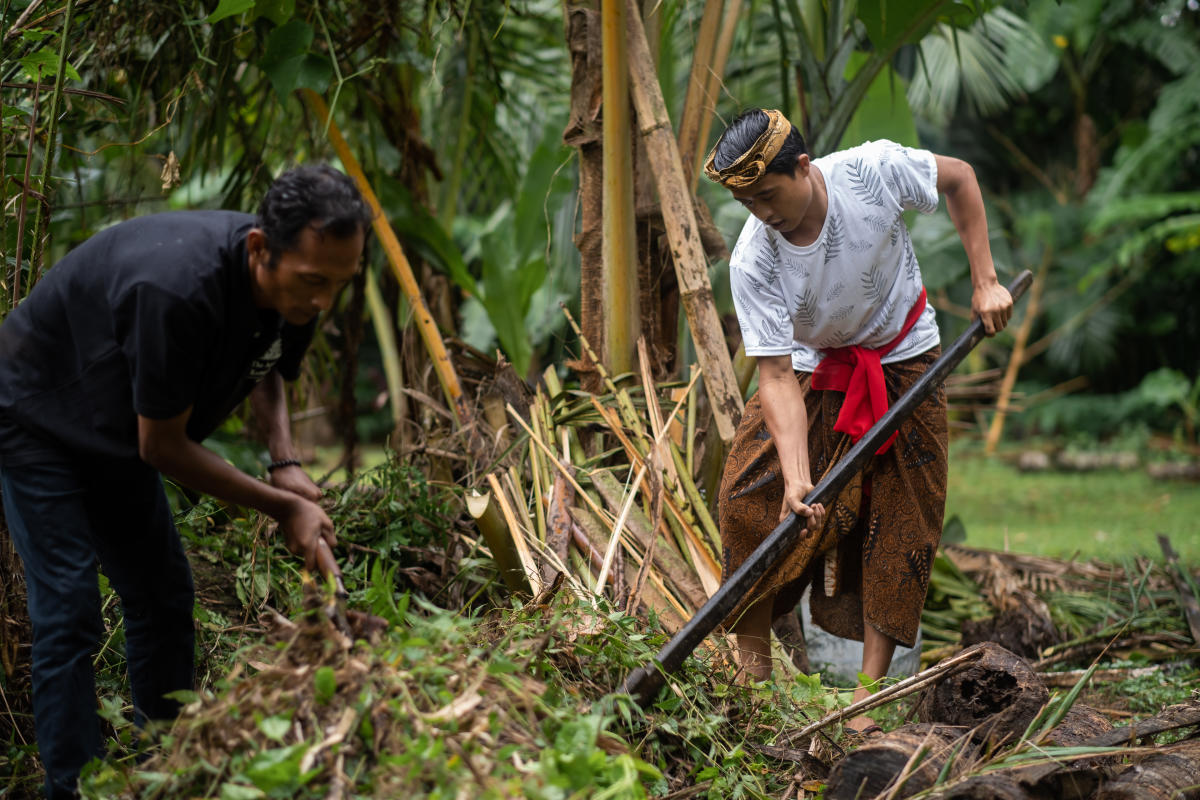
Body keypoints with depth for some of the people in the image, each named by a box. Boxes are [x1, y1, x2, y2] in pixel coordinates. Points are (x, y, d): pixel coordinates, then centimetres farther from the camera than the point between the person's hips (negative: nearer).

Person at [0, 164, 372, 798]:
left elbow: (266, 369, 12)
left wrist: (285, 463, -6)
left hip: (112, 436, 8)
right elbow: (163, 445, -27)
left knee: (164, 599, 9)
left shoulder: (291, 285, -13)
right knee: (69, 613, -14)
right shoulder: (177, 287, -39)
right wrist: (281, 507, -21)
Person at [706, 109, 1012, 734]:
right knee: (749, 498, -15)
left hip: (904, 361, 0)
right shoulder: (752, 262, -27)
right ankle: (752, 671, -2)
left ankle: (868, 697, -1)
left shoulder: (873, 170, -27)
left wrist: (985, 282, -10)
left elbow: (959, 178, -7)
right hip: (814, 370, 0)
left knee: (898, 528, -5)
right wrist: (796, 479, -39)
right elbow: (778, 375, -28)